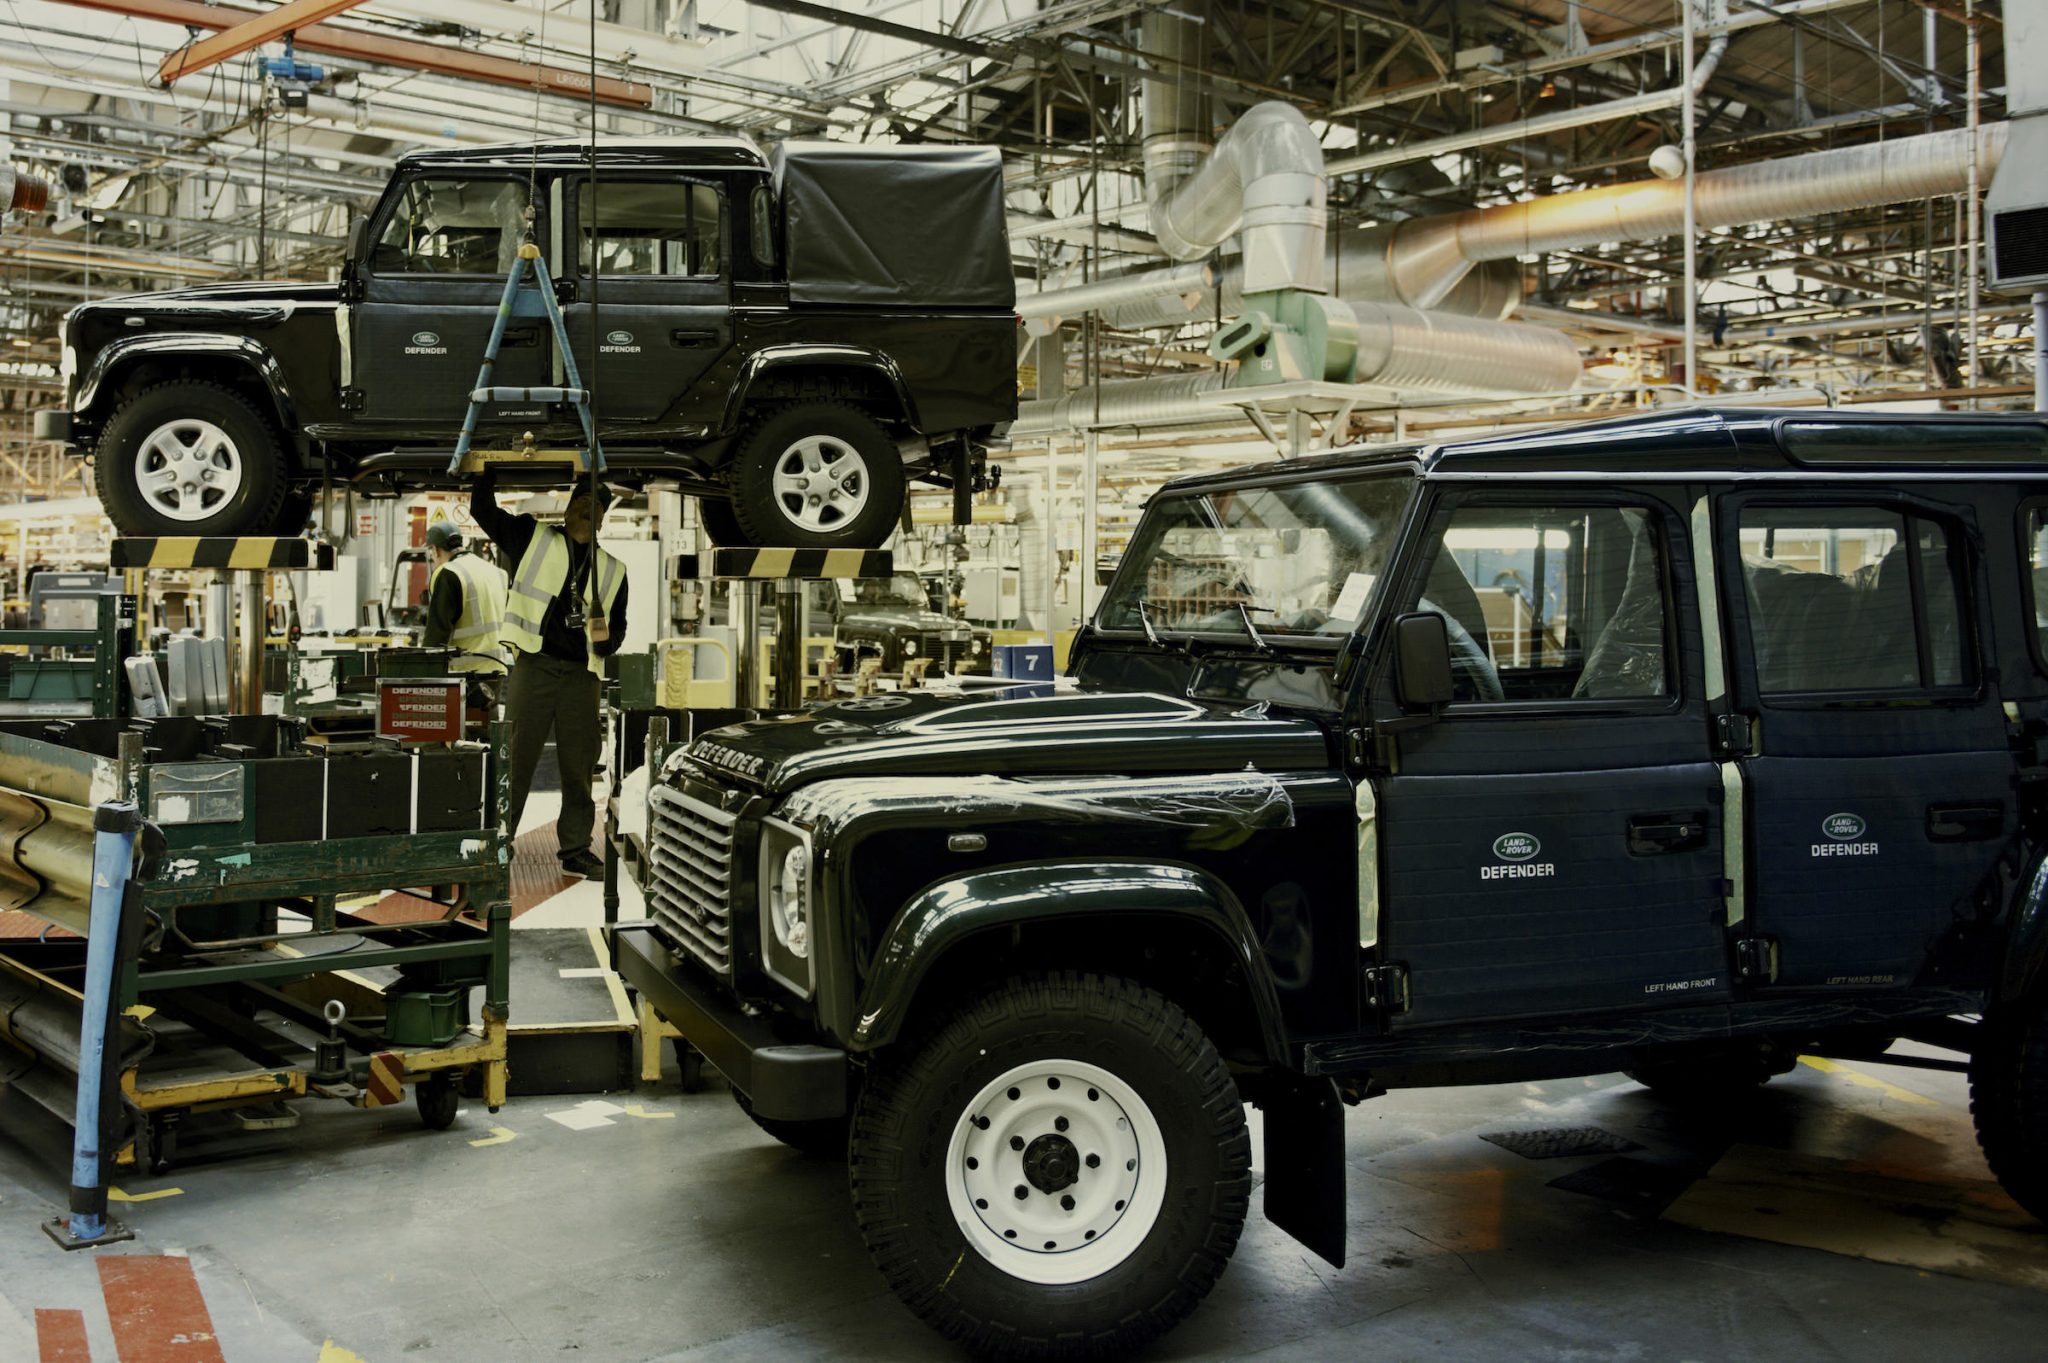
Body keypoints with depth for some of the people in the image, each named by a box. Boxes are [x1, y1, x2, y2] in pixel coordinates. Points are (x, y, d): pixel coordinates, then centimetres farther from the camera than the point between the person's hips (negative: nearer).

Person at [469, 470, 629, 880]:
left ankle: (576, 851, 14)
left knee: (579, 766, 6)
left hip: (581, 674, 3)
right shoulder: (534, 539, 10)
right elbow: (483, 509, 5)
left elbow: (619, 626, 18)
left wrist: (606, 638, -3)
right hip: (535, 665, -3)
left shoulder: (613, 570, 17)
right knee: (515, 758, -4)